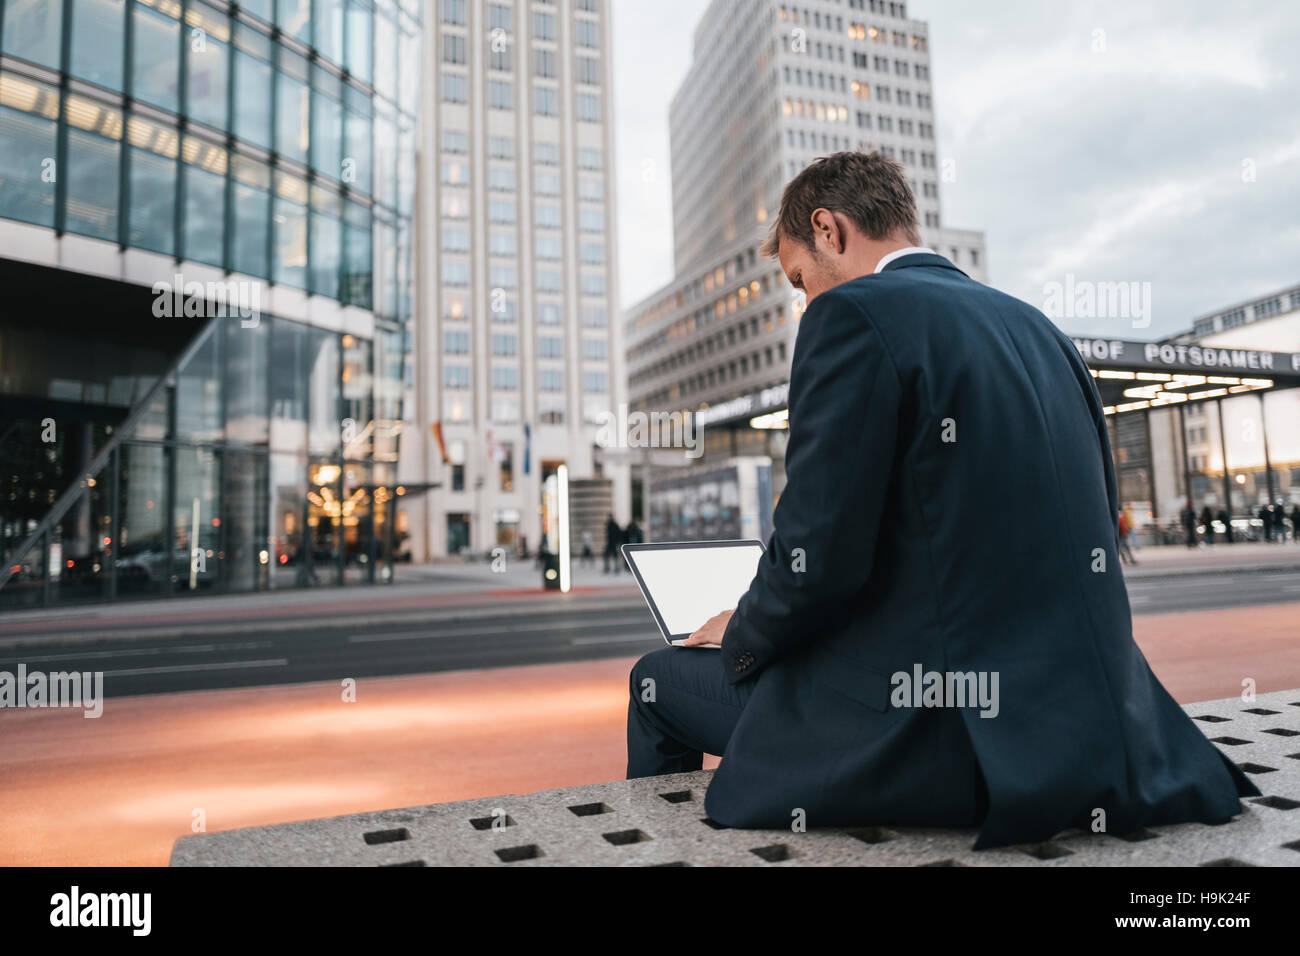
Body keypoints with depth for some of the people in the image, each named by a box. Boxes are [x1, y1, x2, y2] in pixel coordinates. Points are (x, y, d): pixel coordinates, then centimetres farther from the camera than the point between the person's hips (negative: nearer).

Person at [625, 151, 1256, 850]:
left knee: (659, 681, 10)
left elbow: (815, 561, -18)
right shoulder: (1038, 328, 13)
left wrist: (740, 635, 3)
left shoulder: (853, 314, -12)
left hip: (948, 738, -8)